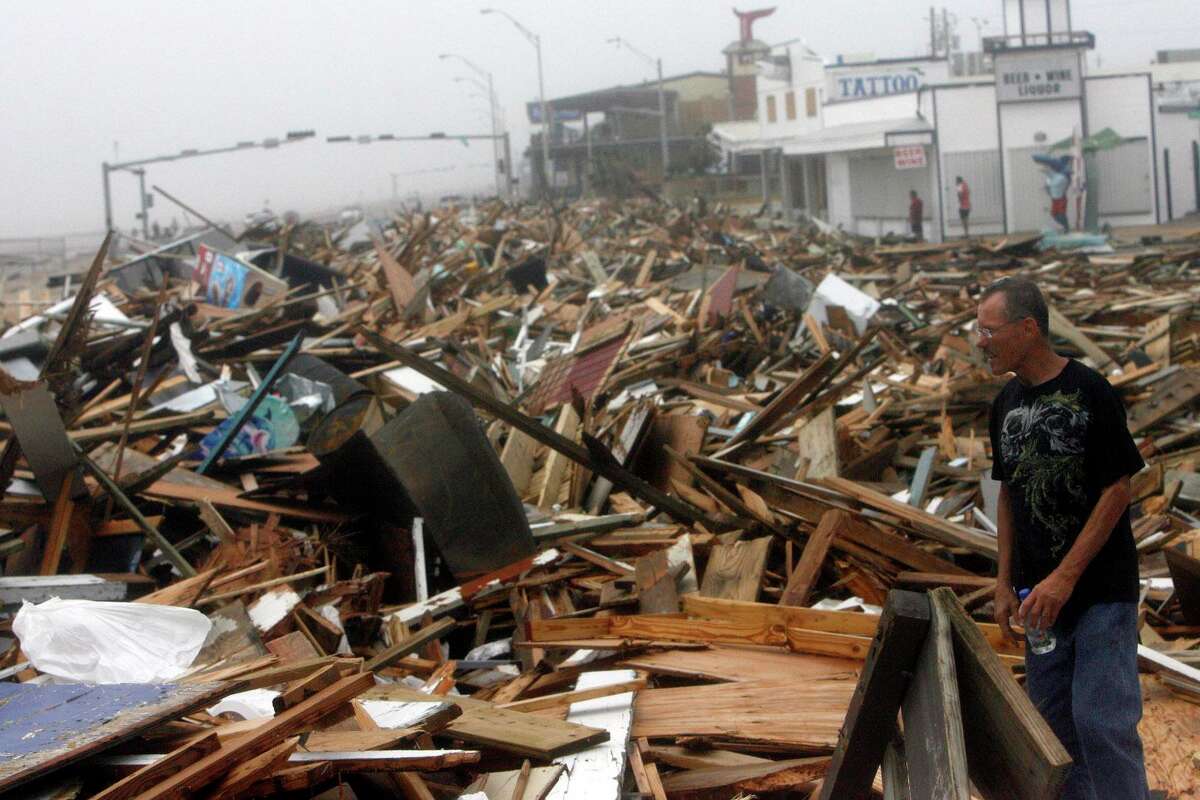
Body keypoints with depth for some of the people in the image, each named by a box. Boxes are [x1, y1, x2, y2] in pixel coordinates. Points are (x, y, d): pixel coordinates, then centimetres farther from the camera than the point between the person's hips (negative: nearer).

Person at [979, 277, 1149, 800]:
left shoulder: (1090, 393, -13)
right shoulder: (1006, 404, 7)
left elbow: (1118, 490, -13)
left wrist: (1065, 577, -17)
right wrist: (1005, 582, 8)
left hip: (1102, 592, -6)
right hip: (1041, 595, 7)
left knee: (1101, 720, -9)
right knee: (1053, 718, 12)